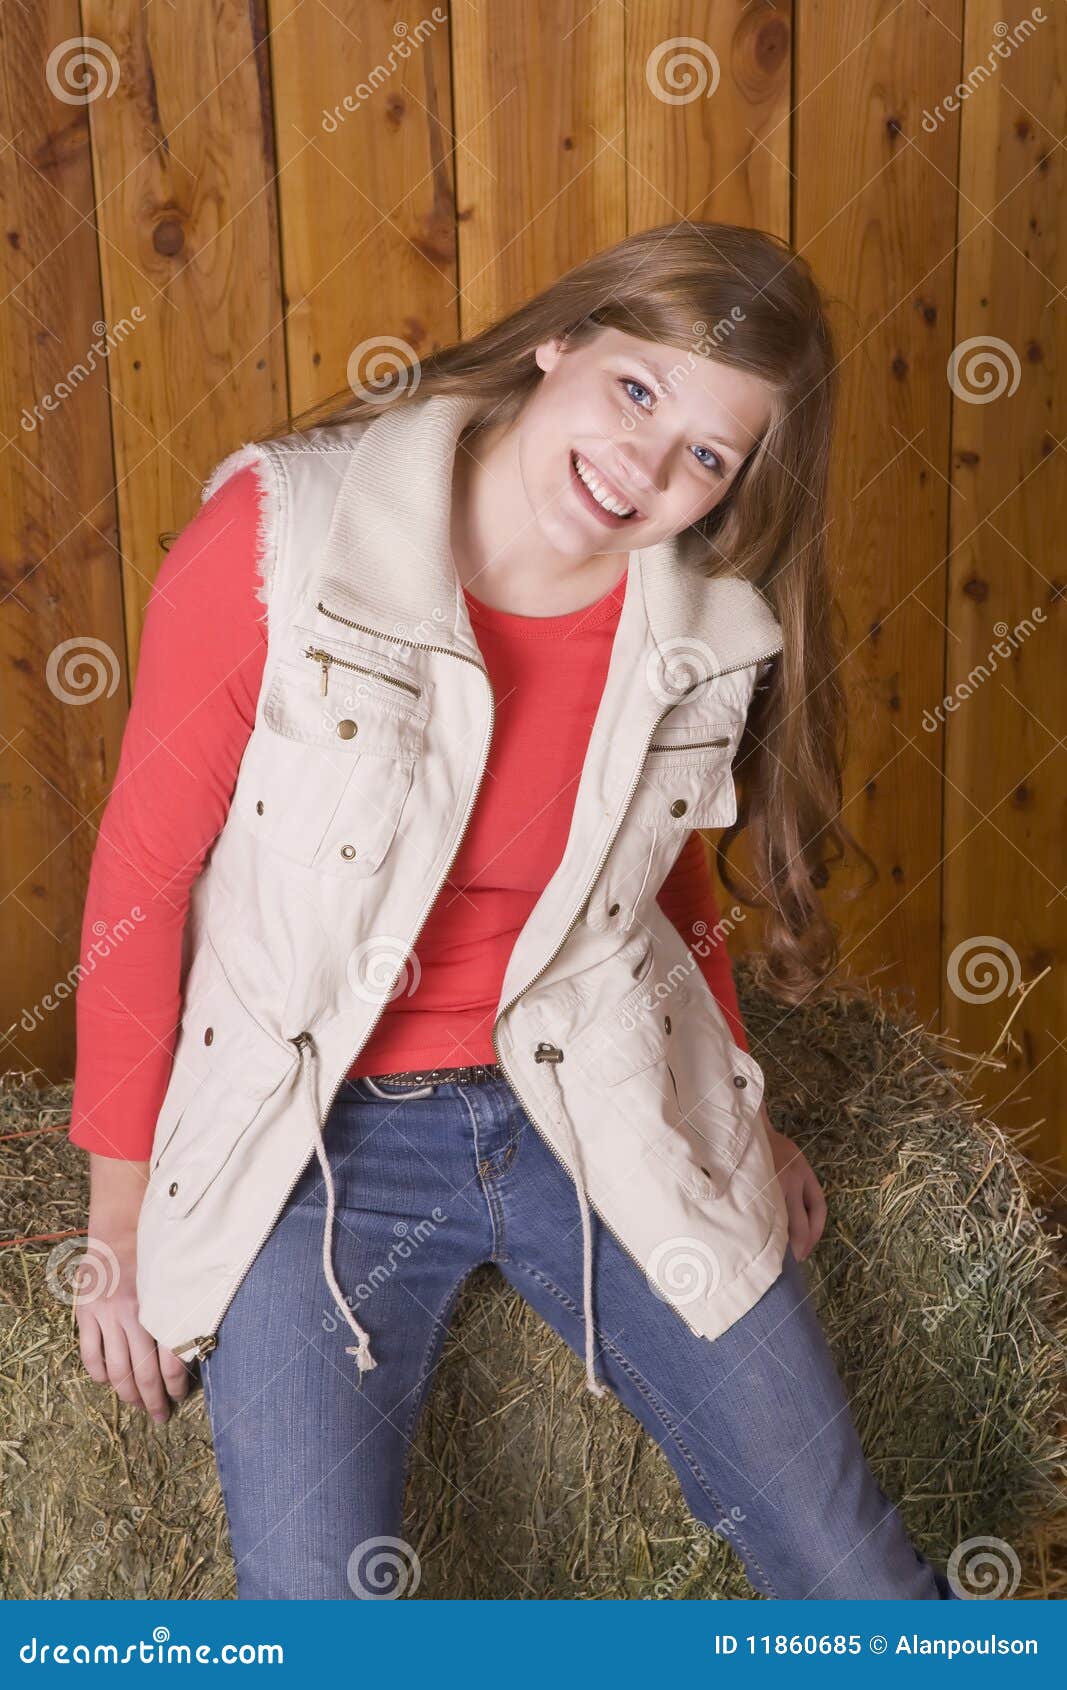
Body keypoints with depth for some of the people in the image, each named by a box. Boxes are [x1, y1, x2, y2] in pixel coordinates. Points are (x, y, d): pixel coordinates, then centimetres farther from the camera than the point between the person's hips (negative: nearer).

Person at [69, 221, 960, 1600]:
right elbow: (142, 878, -7)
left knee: (861, 1591, 4)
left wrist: (735, 1117, 14)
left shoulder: (711, 628, -4)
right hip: (315, 1141, -2)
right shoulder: (275, 540, -15)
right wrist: (120, 1217, -1)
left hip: (602, 1119, 3)